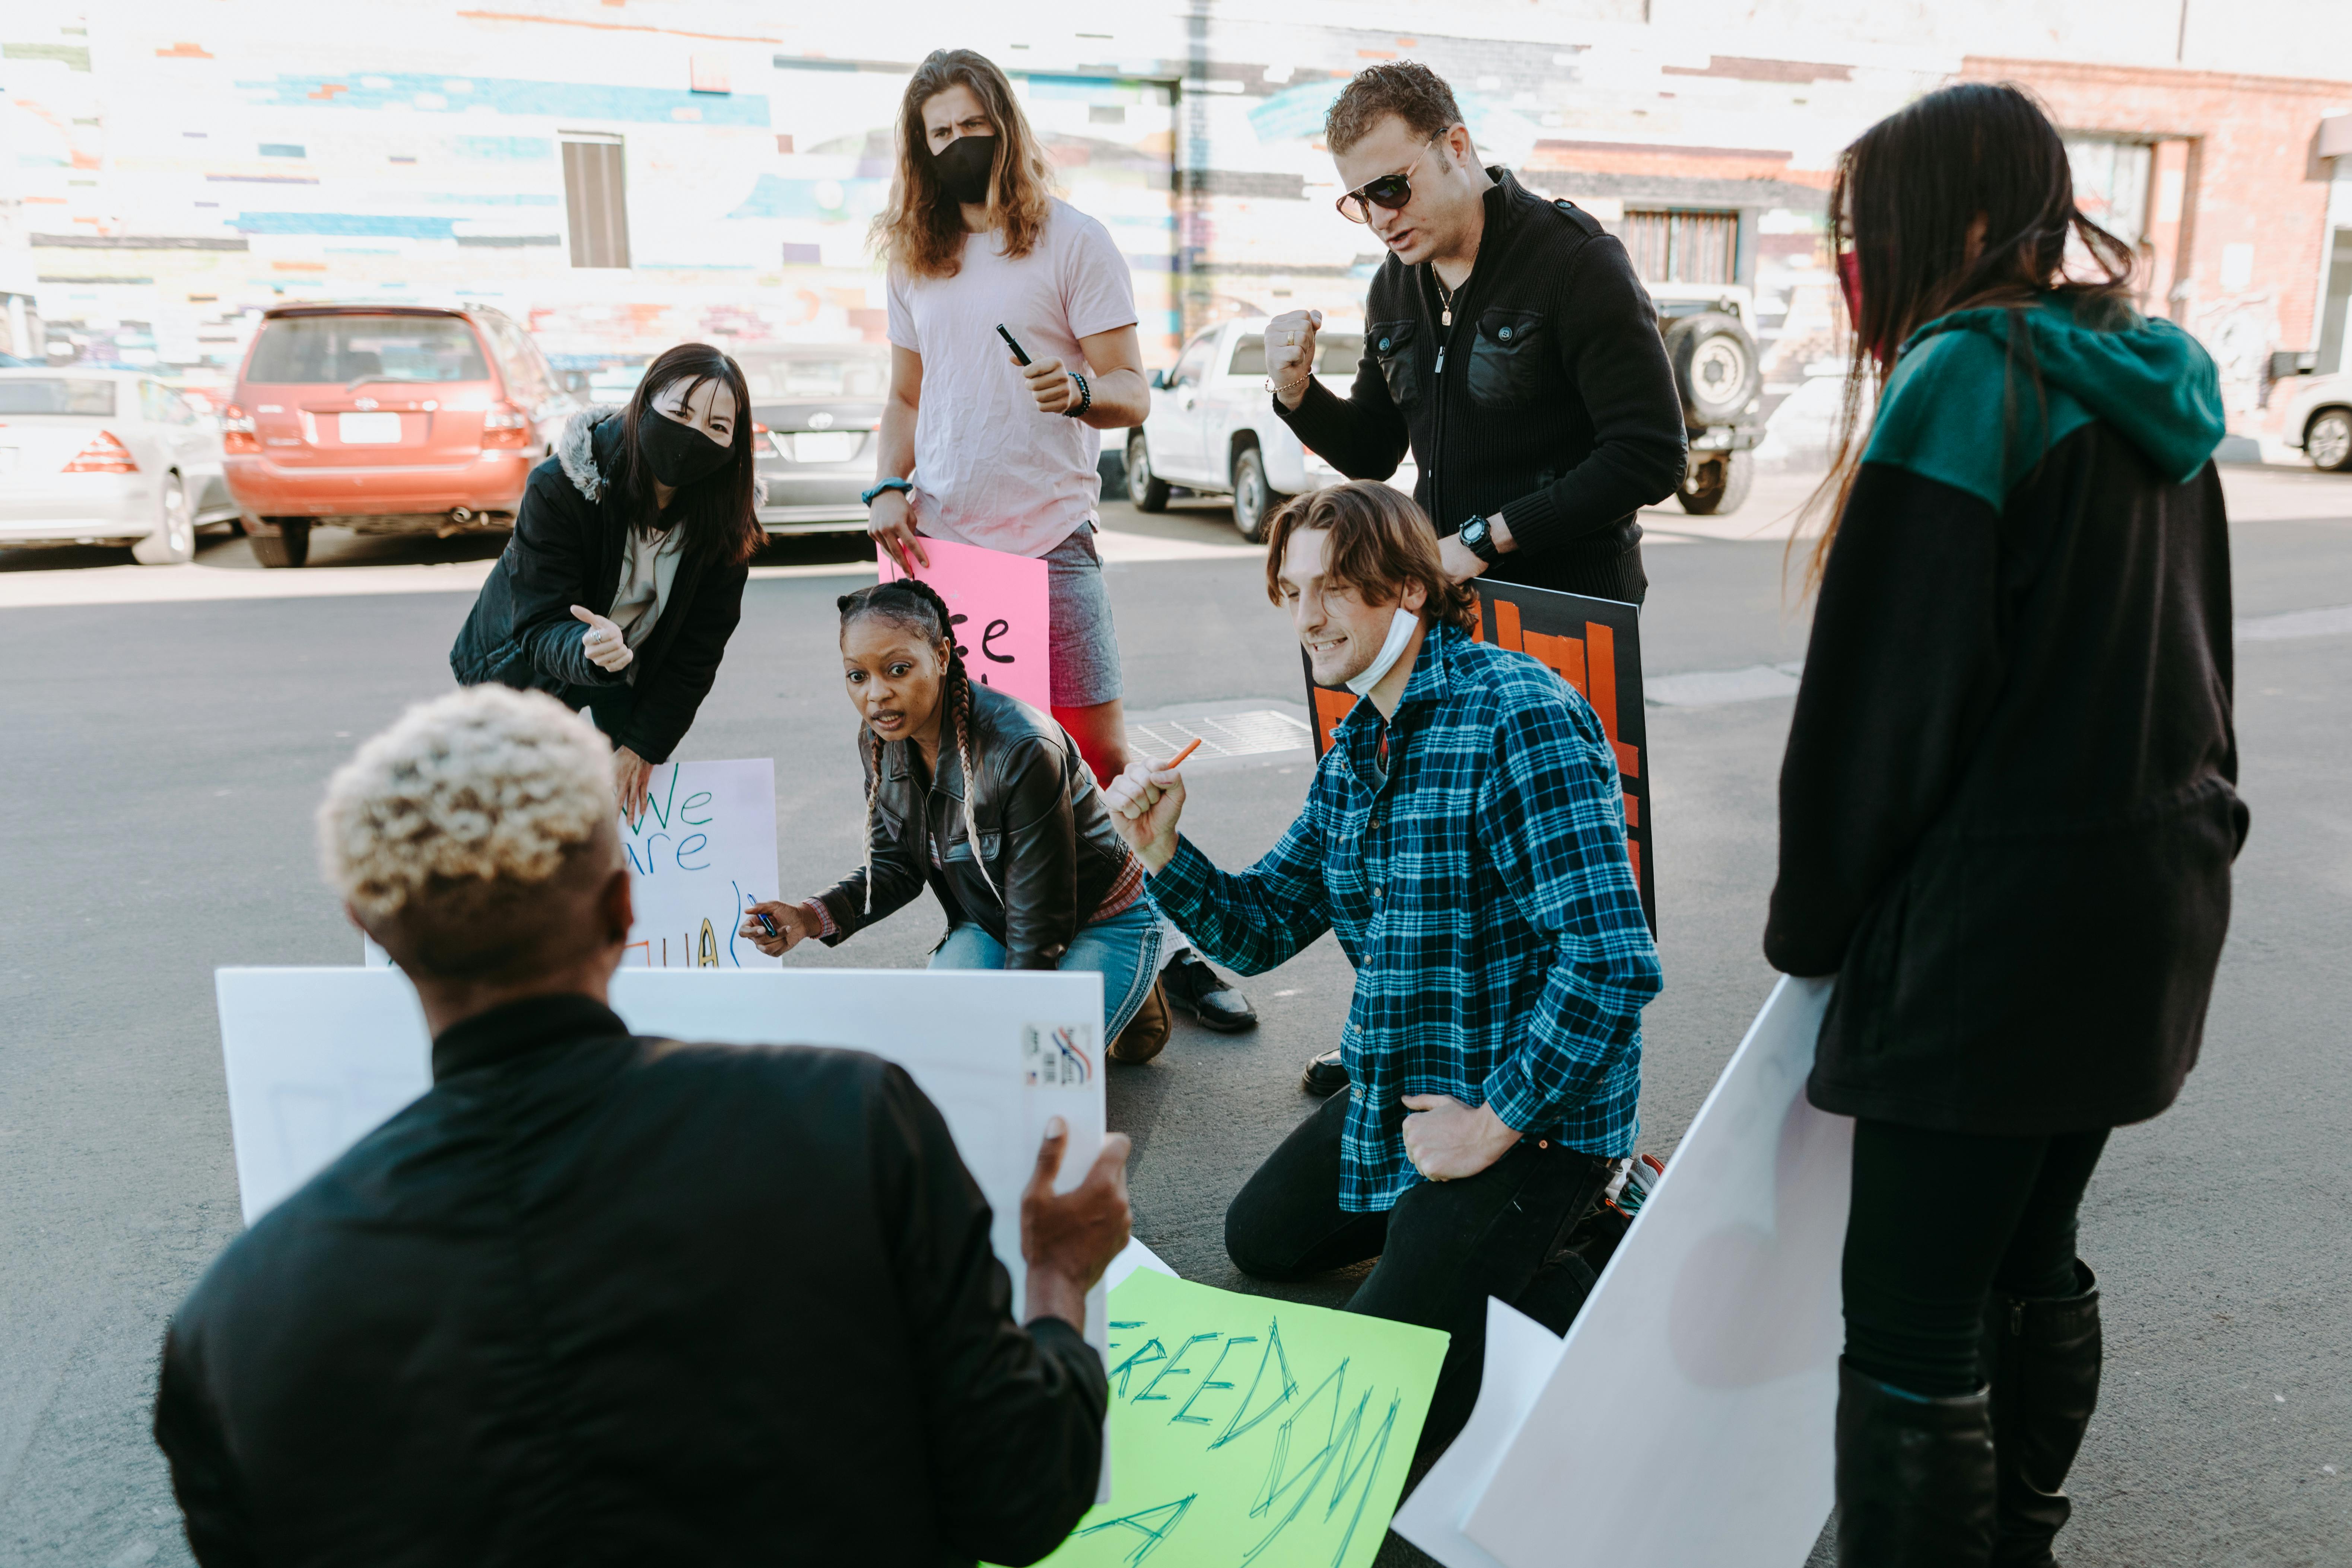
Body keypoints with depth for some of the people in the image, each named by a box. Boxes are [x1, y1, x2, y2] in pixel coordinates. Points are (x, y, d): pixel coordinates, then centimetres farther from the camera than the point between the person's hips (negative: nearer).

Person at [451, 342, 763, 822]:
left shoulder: (725, 516, -22)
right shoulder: (558, 487, -31)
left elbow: (699, 645, -15)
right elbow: (541, 626, -31)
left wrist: (645, 743, -17)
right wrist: (586, 650, -54)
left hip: (636, 669, 3)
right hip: (526, 662, -2)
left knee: (647, 805, 0)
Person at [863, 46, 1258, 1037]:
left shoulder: (1073, 242, 3)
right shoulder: (914, 260, 16)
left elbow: (1132, 395, -3)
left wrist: (1078, 388, -25)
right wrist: (888, 488, 3)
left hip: (1047, 537, -4)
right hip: (937, 541, 4)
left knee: (1101, 752, -7)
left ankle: (1168, 945, 5)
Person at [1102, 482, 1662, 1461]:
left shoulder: (1518, 718, -23)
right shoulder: (1358, 747, 6)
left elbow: (1611, 963, -29)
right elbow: (1262, 928, 8)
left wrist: (1495, 1124, -21)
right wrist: (1163, 854, -10)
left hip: (1532, 1108, -9)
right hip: (1398, 1089, 9)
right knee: (1262, 1240, 23)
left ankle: (1589, 1288, 6)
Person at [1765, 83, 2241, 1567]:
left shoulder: (1967, 376, -14)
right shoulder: (2157, 387, 13)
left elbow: (1885, 694, -16)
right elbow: (2186, 655, 19)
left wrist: (1813, 918, -4)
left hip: (2001, 927, -9)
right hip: (2153, 899, 10)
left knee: (1913, 1324, -2)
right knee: (2034, 1266, 21)